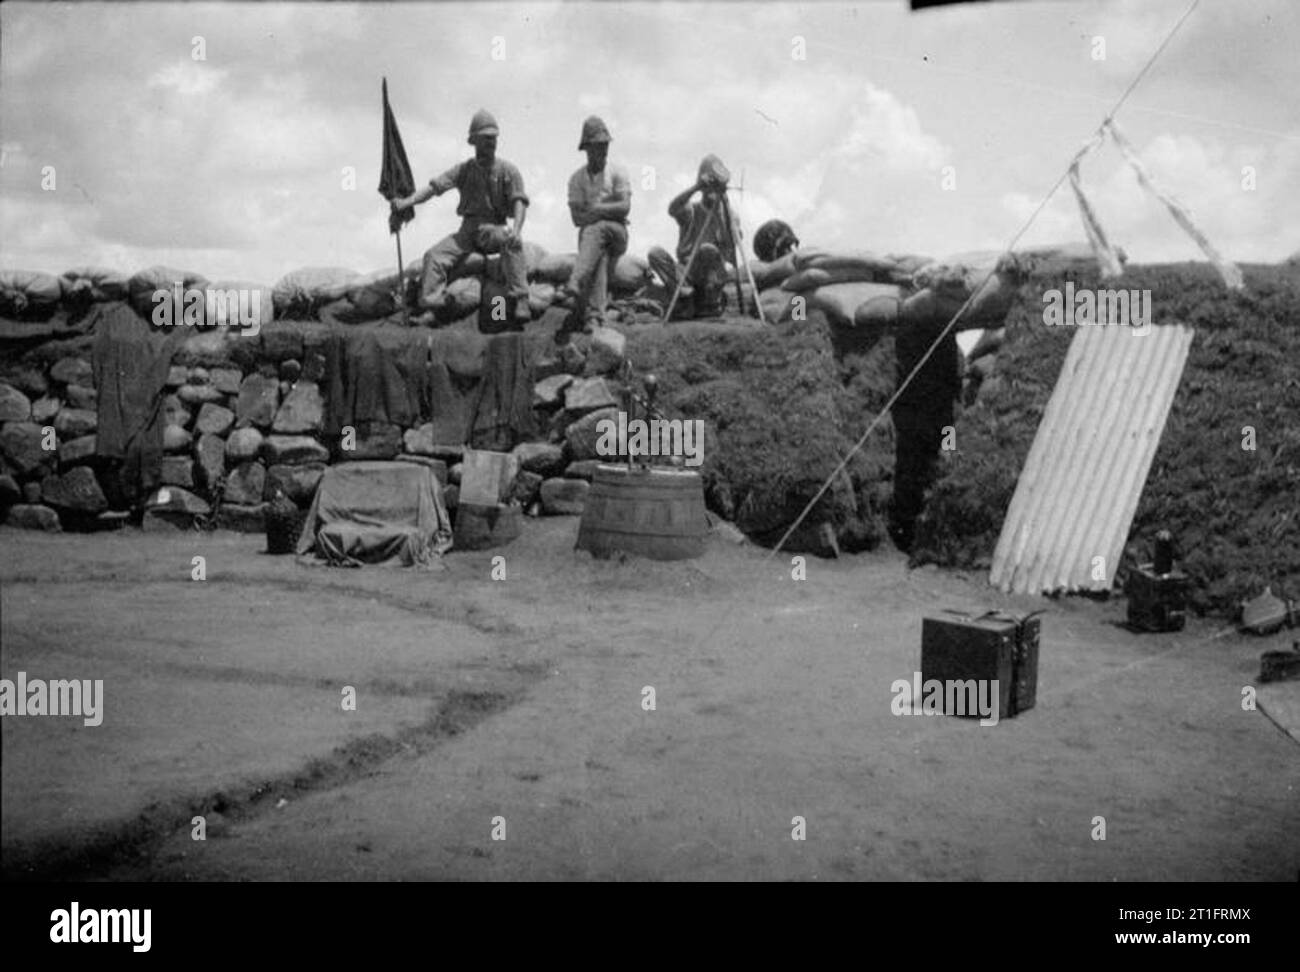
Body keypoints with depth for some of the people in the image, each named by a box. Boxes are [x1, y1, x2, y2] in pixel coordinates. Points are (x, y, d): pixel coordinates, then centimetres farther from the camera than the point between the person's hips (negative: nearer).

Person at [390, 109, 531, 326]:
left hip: (495, 230, -3)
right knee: (434, 256, -19)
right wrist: (407, 201, -18)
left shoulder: (507, 170, 1)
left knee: (512, 243, -37)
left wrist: (516, 229, -31)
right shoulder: (464, 169, 9)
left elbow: (519, 202, -10)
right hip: (468, 230, 3)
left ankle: (520, 301, -41)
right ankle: (429, 307, -21)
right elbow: (434, 186, 0)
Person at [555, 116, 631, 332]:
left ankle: (574, 284, -55)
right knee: (599, 257, -33)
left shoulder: (618, 172, 4)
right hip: (589, 234, 2)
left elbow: (625, 207, -8)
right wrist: (609, 212, -11)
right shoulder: (577, 178, 9)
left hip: (616, 234, -2)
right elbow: (577, 218, -1)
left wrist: (596, 209, -12)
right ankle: (595, 314, -48)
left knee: (596, 229, -36)